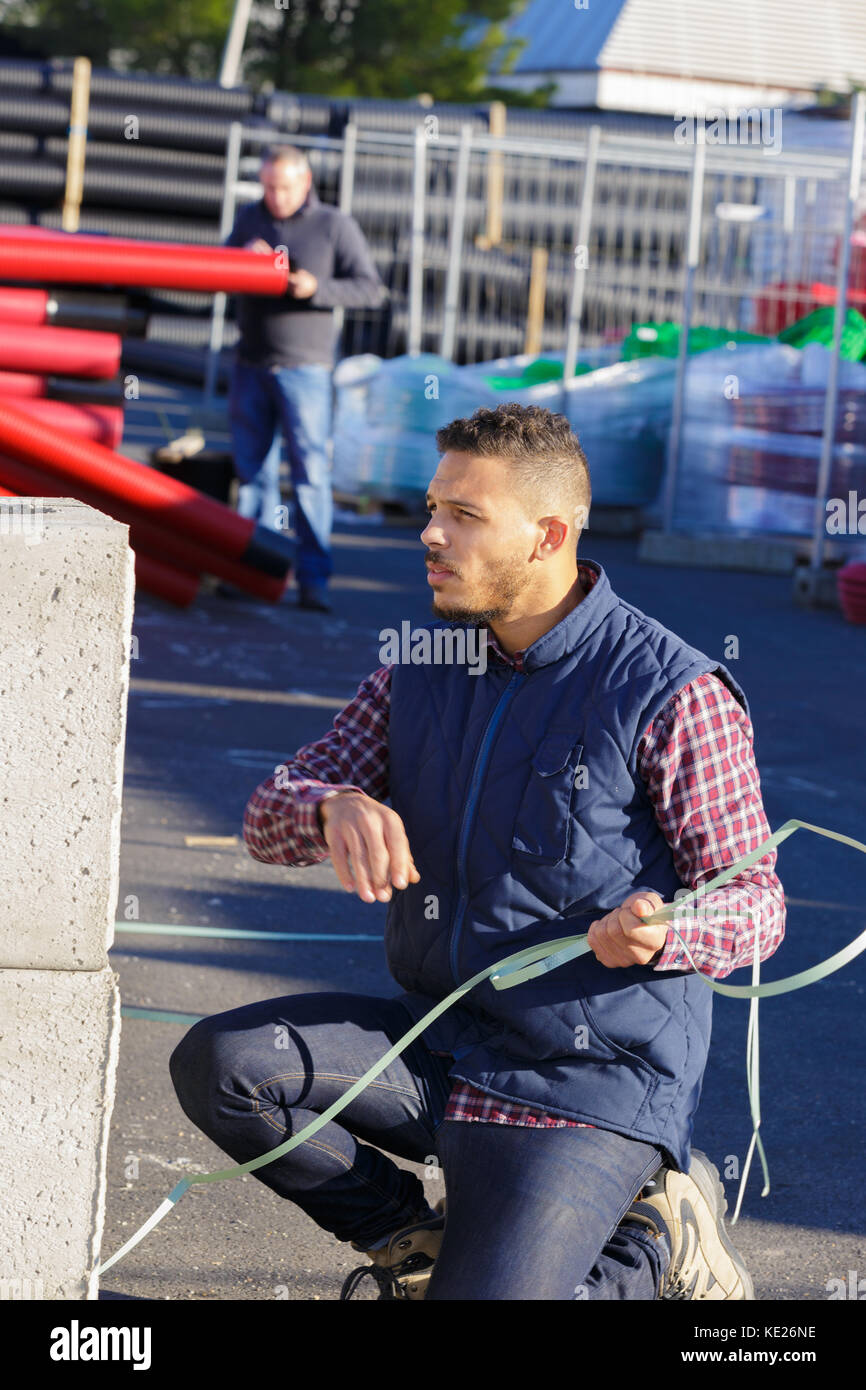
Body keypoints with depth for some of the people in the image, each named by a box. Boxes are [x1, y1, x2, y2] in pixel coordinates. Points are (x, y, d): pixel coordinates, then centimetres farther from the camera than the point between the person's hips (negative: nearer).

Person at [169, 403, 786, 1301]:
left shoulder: (674, 695, -15)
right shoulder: (425, 662, 4)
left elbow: (755, 902, -9)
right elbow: (268, 820, 1)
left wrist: (659, 930, -33)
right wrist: (334, 811, -24)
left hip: (590, 1085, -6)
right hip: (436, 1042, 6)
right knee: (218, 1066, -16)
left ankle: (654, 1247, 9)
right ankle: (418, 1245, 6)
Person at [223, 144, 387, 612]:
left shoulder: (335, 226, -3)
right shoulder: (249, 218, 9)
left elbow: (370, 289, -4)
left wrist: (317, 289, -20)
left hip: (304, 367, -4)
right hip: (250, 364, 4)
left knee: (310, 470, -9)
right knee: (252, 469, 7)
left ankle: (313, 577, -9)